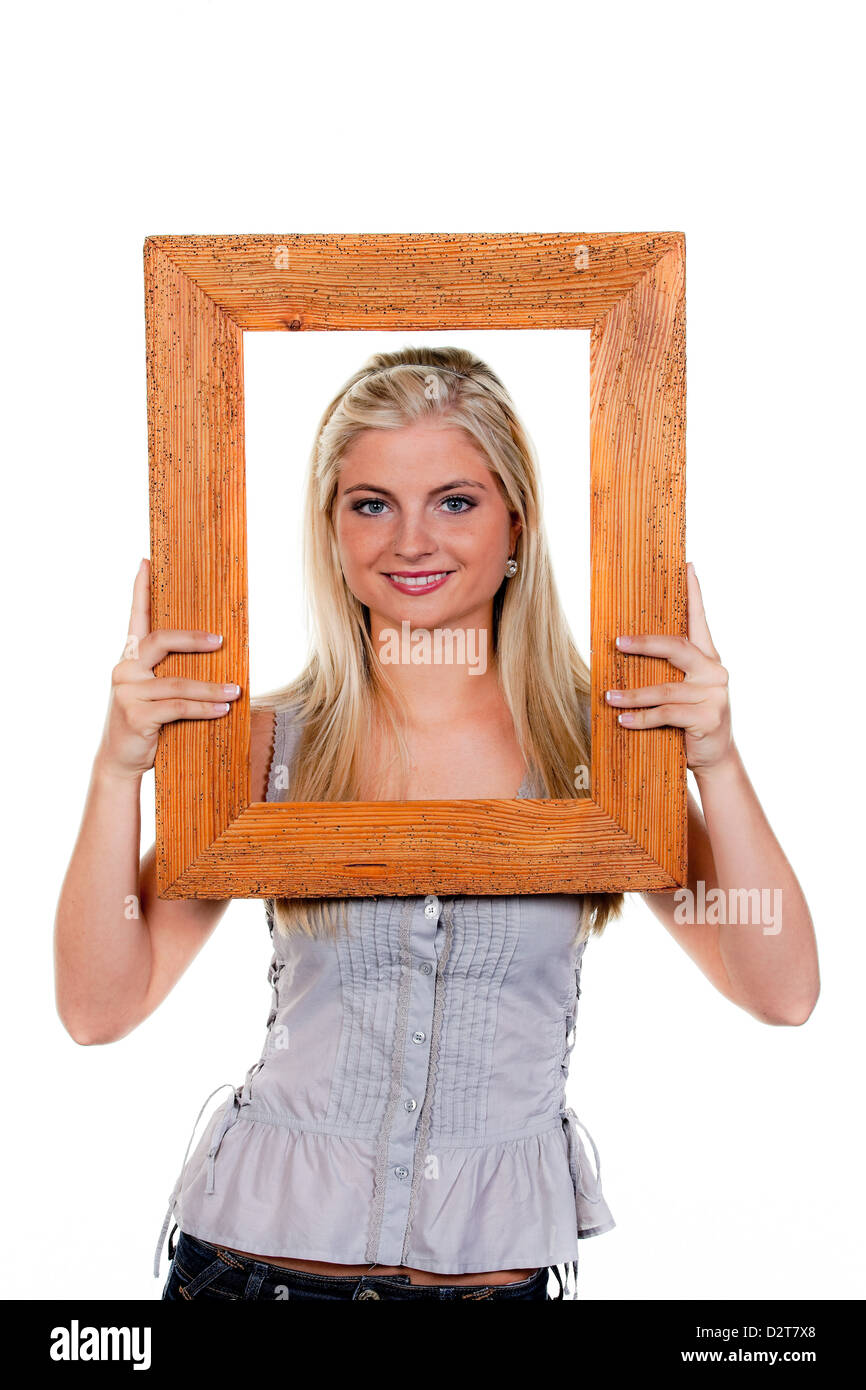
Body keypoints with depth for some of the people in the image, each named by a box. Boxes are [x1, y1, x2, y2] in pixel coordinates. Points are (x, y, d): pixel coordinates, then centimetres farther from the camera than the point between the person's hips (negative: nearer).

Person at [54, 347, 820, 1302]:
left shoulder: (602, 741, -5)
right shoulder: (269, 742, -6)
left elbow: (782, 994, -10)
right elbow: (100, 1006, -9)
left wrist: (718, 763, -20)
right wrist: (117, 768, -19)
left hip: (502, 1263, 1)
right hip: (266, 1254, 0)